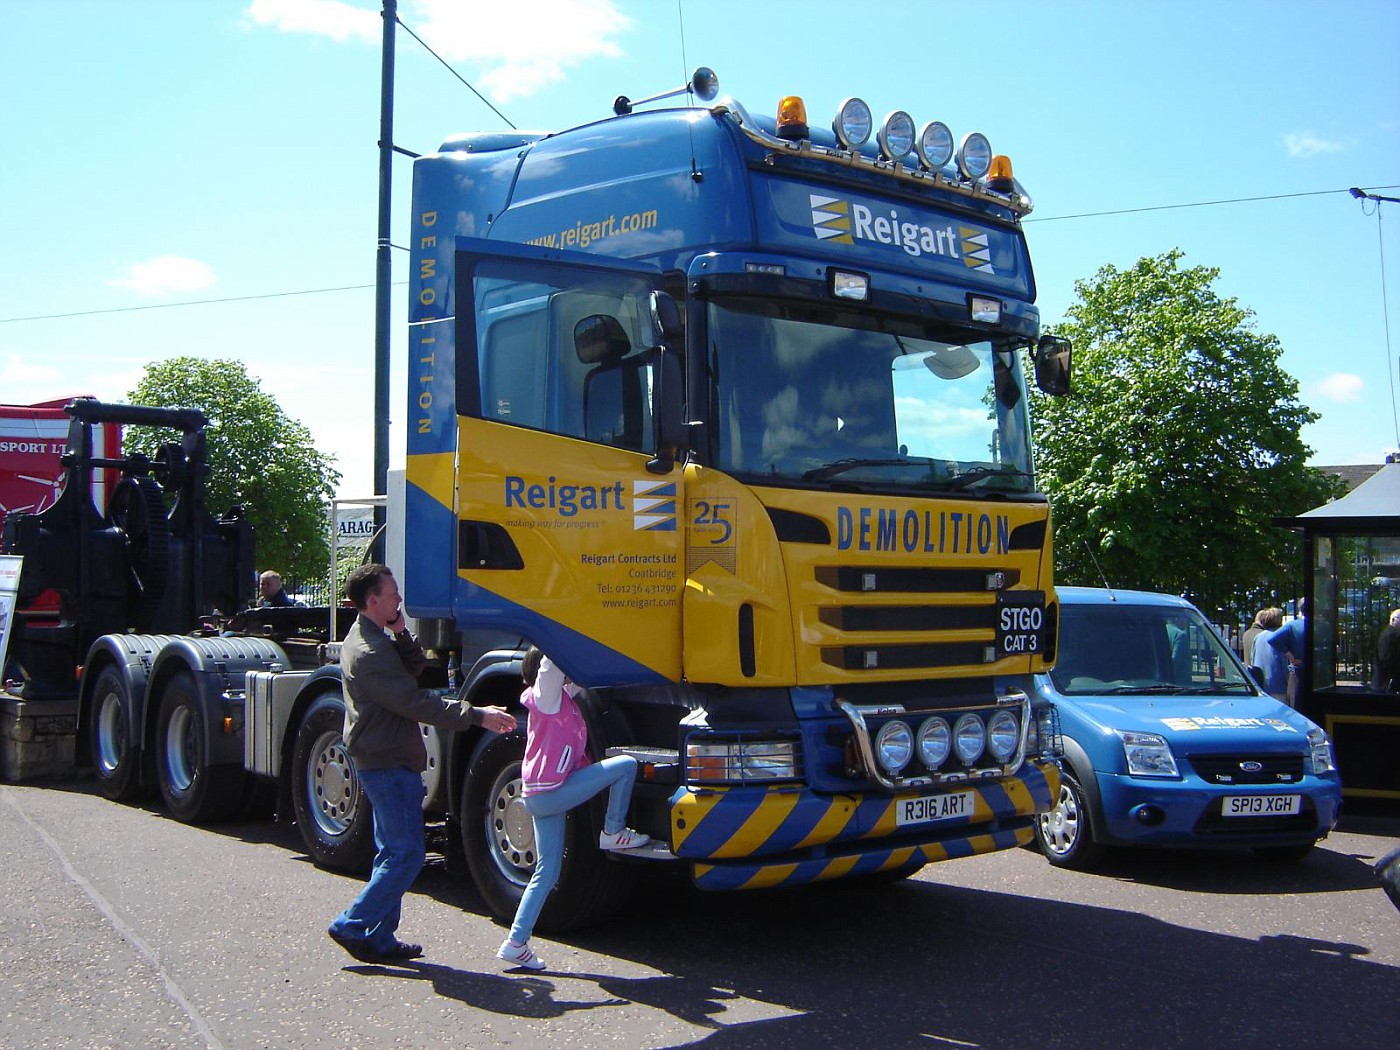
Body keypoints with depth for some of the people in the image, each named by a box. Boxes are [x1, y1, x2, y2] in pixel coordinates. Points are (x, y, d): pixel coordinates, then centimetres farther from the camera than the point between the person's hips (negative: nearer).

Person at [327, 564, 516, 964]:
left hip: (384, 762, 11)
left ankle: (379, 939, 19)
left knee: (394, 853, 14)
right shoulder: (370, 652, -22)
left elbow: (415, 668, 12)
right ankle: (354, 926, 0)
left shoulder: (370, 636, 12)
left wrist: (401, 634, -4)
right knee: (406, 855, -7)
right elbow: (416, 702, -25)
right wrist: (476, 715, -25)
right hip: (390, 765, -11)